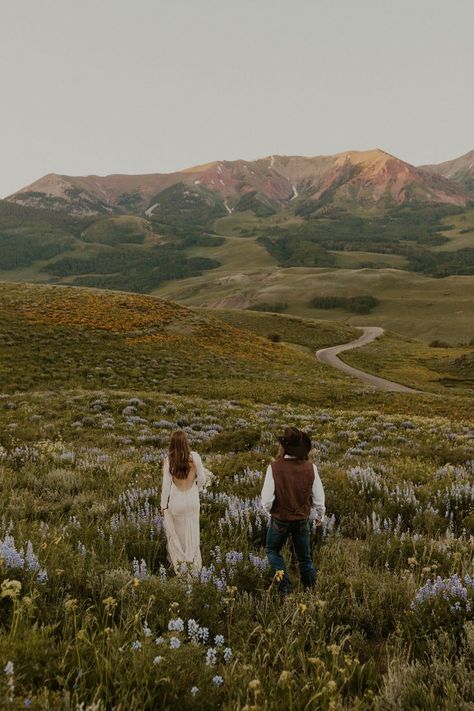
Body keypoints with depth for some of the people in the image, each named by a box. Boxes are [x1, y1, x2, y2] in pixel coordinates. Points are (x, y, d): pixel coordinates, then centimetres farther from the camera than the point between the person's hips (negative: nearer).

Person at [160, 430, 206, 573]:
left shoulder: (168, 461, -17)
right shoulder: (194, 457, -14)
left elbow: (166, 484, -10)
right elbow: (202, 478, -5)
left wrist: (163, 505, 1)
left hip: (176, 501, -1)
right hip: (192, 500, 1)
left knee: (175, 531, 18)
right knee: (191, 531, 18)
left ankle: (178, 563, 28)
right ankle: (193, 563, 30)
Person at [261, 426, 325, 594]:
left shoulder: (274, 467, -22)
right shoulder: (310, 468, -15)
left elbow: (267, 500, -18)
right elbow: (319, 496, -5)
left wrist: (271, 510, 5)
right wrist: (319, 515, 15)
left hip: (280, 519, -2)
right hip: (303, 519, 2)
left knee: (272, 550, 23)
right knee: (305, 557, 20)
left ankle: (284, 583, 9)